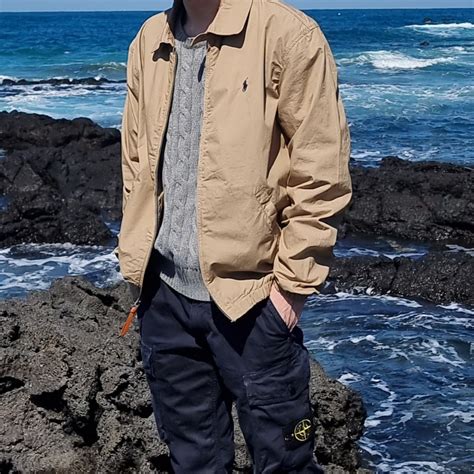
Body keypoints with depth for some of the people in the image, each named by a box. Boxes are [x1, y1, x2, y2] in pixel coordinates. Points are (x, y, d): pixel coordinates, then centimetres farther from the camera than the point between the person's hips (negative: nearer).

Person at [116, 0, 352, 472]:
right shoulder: (149, 41, 9)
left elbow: (321, 177, -10)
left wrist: (291, 284, -11)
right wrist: (135, 266, 12)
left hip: (249, 297, -5)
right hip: (165, 294, 5)